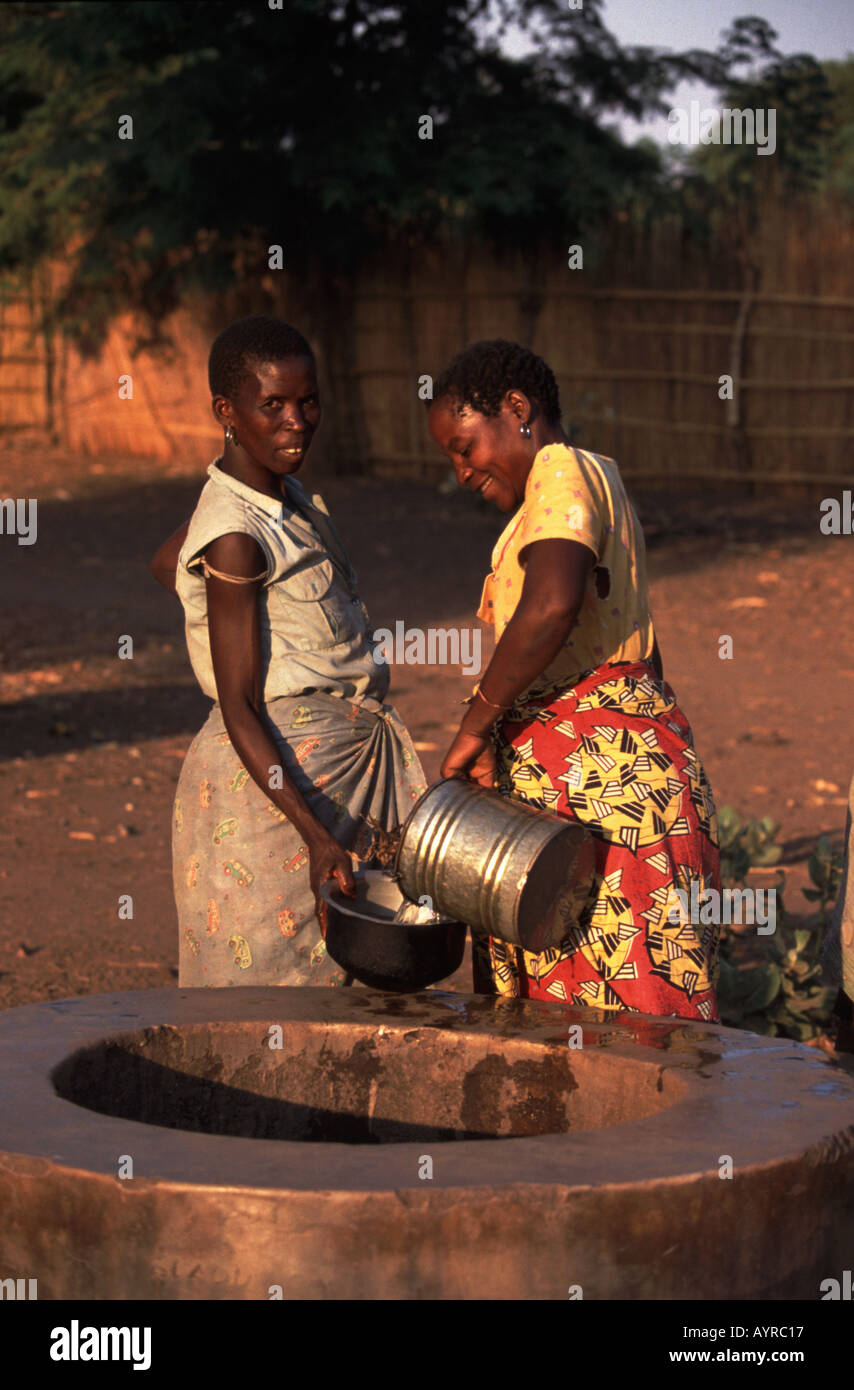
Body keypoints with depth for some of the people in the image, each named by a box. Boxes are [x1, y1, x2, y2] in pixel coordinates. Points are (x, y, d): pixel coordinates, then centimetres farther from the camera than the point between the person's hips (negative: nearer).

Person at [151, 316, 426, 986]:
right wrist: (315, 835, -27)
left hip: (354, 755, 9)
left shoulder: (281, 489, 7)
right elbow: (240, 711, -20)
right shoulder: (237, 536, -19)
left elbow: (166, 563, 25)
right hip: (277, 774, -9)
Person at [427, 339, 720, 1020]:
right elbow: (640, 641, 26)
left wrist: (475, 725, -21)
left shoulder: (563, 473, -10)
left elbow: (550, 607, -29)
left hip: (593, 766, -10)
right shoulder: (595, 479, 21)